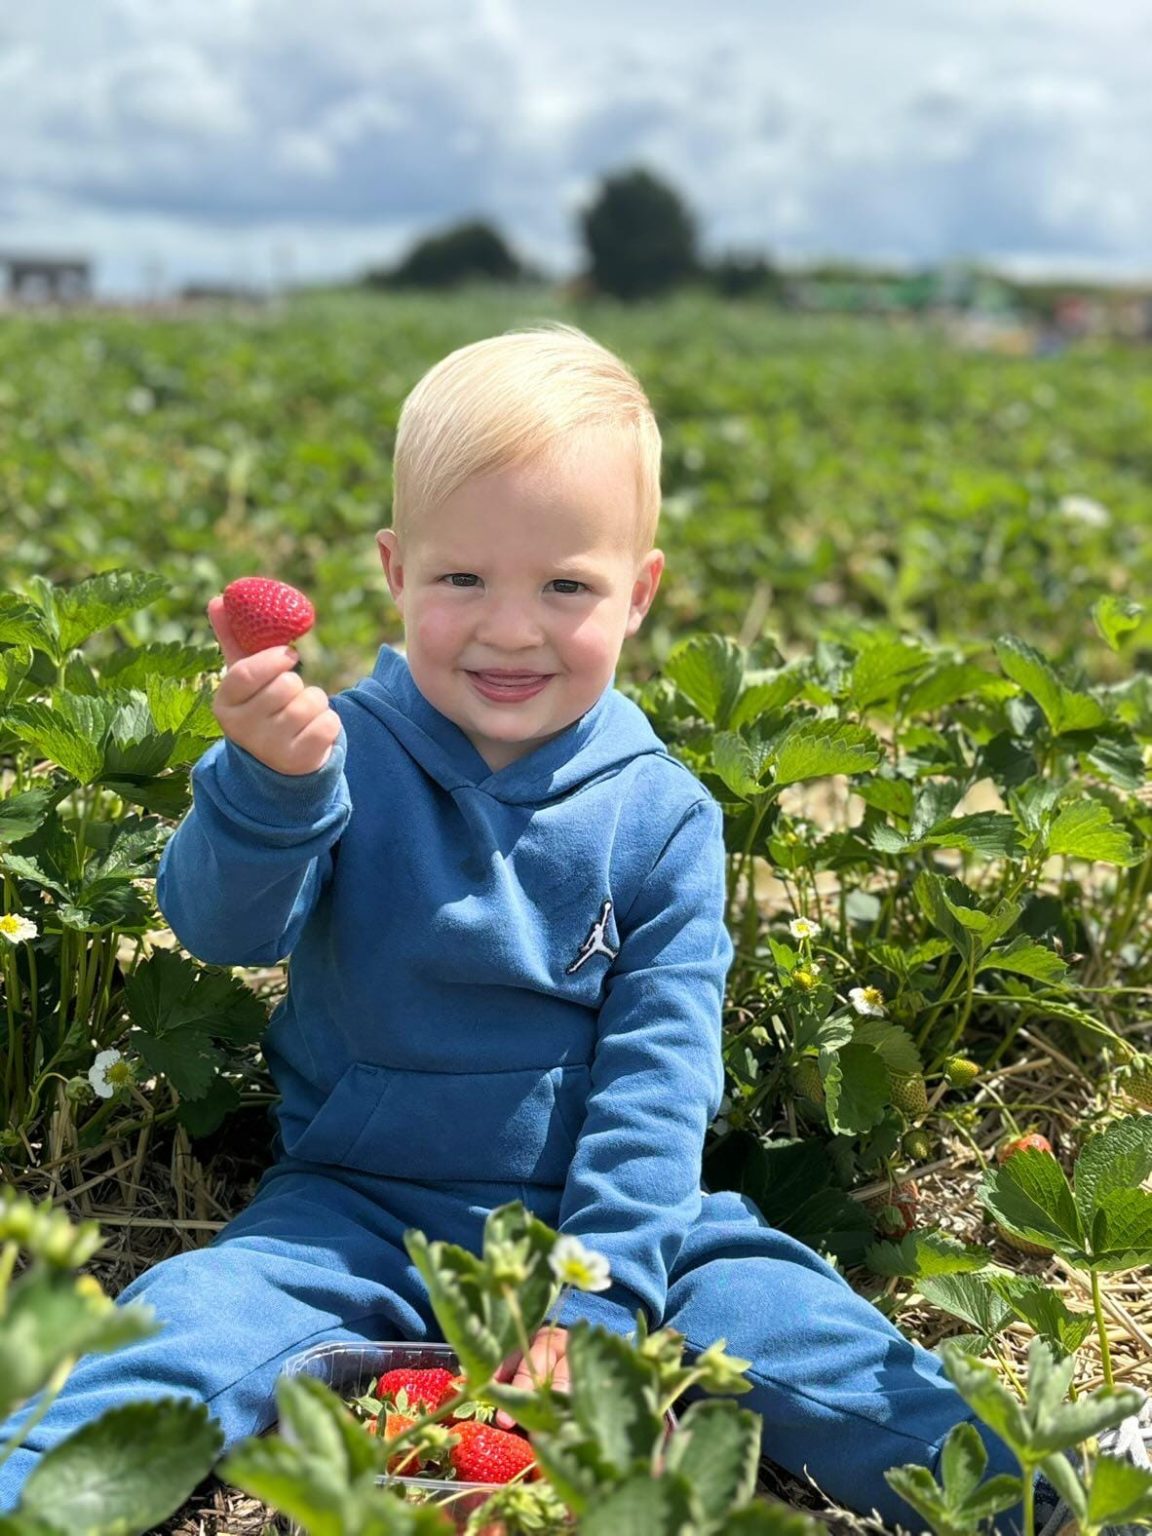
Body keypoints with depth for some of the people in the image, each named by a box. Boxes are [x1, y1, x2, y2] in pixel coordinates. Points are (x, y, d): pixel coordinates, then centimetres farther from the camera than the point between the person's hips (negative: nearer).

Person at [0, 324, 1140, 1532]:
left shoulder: (661, 816, -6)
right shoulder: (341, 756, -7)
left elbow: (657, 1075, -7)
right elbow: (223, 930, -18)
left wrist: (593, 1295, -16)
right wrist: (267, 785, -38)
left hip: (602, 1219, 0)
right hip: (359, 1212, 0)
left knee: (792, 1324, -19)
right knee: (201, 1320, -26)